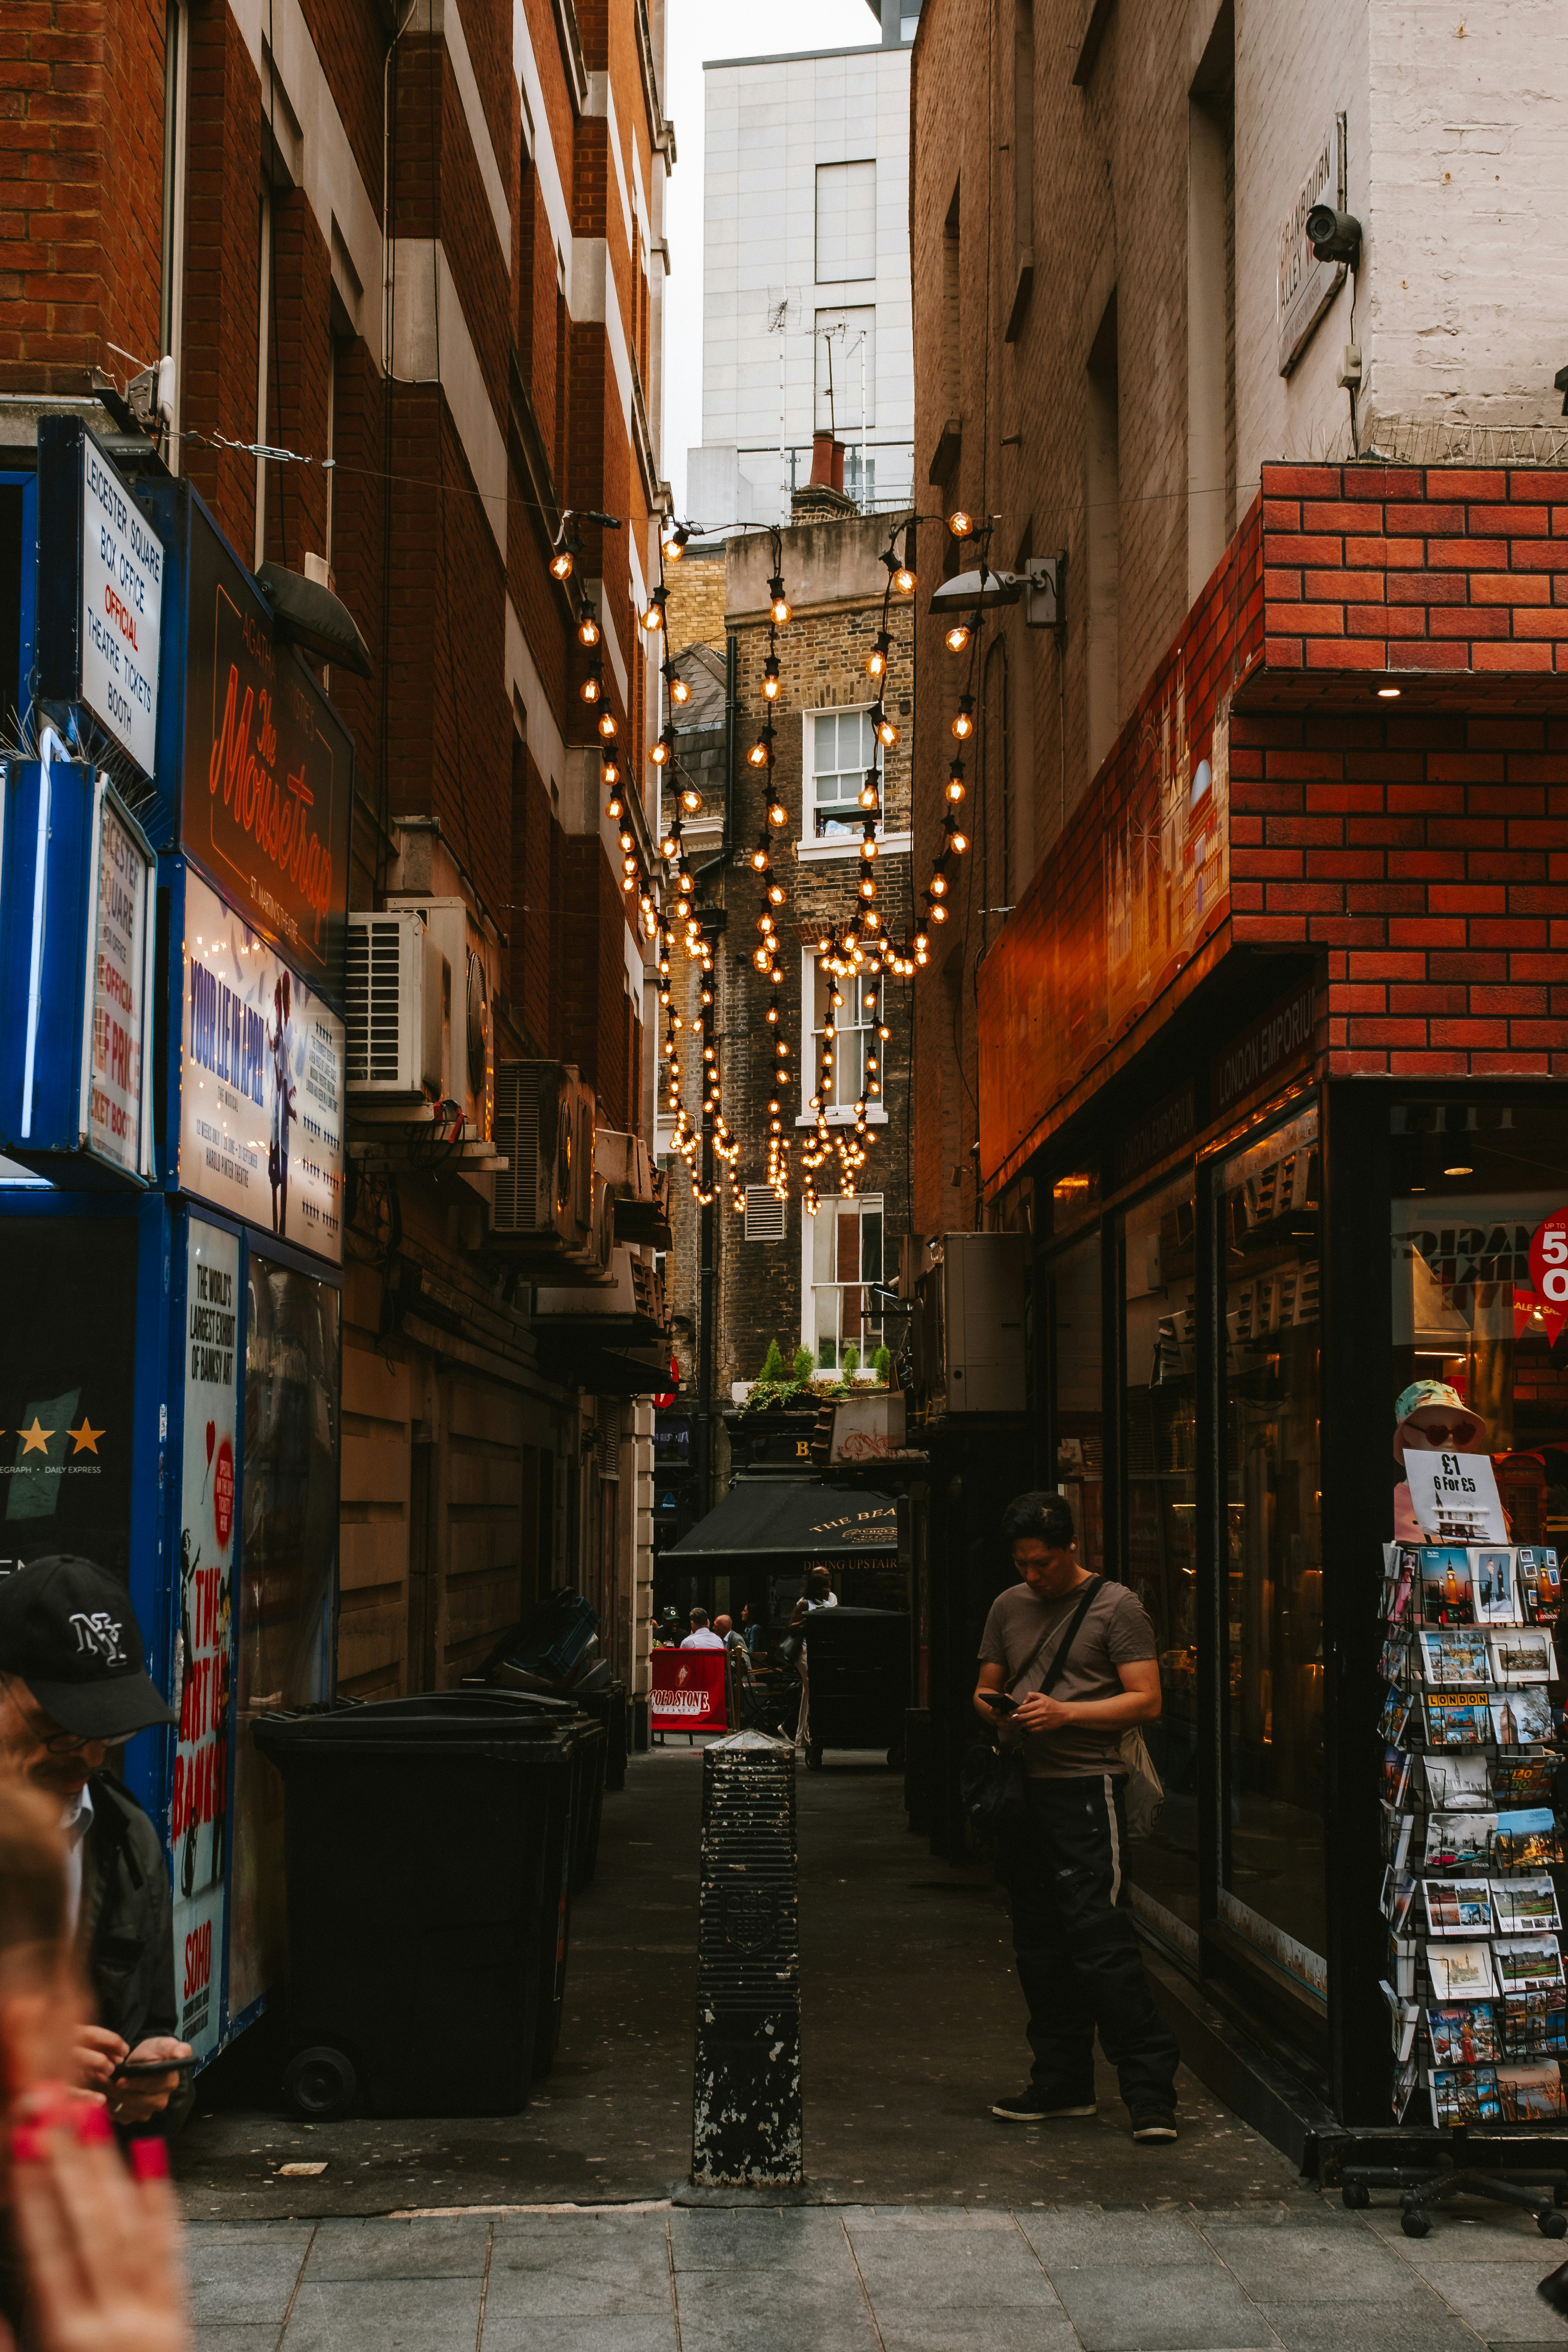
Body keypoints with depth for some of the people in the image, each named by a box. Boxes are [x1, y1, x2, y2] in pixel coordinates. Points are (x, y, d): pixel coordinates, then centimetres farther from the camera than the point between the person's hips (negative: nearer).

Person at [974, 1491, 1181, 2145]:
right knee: (1039, 1945, 11)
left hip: (1086, 1788, -7)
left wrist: (1065, 1712, -18)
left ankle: (1150, 2088, -6)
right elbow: (985, 1687, 22)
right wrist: (991, 1708, -2)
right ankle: (1062, 2082, 20)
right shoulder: (1009, 1607, 15)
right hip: (1025, 1789, 7)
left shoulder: (1116, 1606, -3)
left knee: (1101, 1943, -11)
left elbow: (1145, 1701, -8)